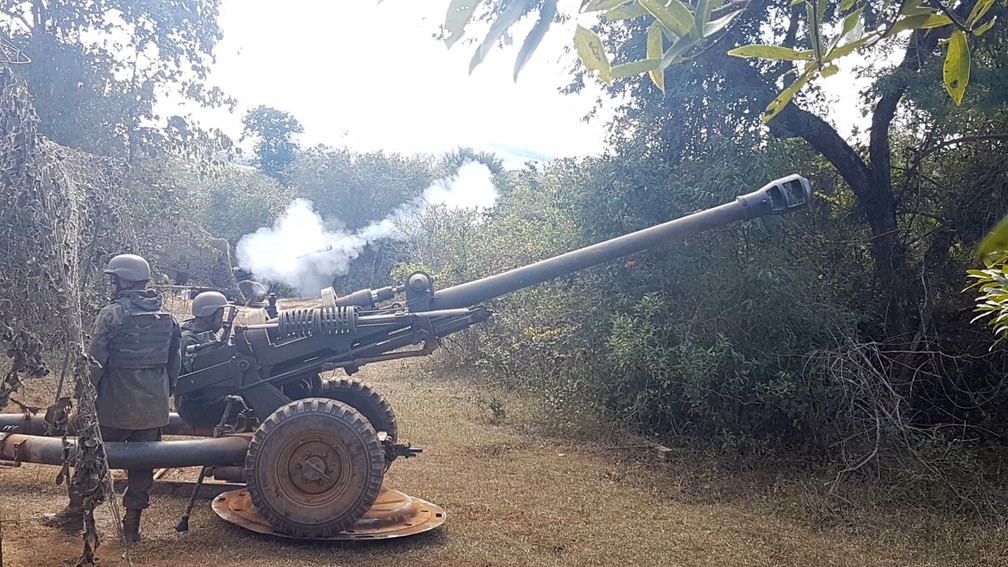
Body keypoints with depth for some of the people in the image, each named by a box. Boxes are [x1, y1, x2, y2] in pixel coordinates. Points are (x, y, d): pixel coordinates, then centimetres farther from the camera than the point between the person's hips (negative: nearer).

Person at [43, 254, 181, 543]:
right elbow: (175, 362, 12)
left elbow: (95, 363, -14)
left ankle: (75, 513, 27)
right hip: (153, 408, 5)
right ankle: (132, 523, 16)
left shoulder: (111, 315, -12)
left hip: (115, 405, -5)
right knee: (142, 462, 11)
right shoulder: (165, 317, 6)